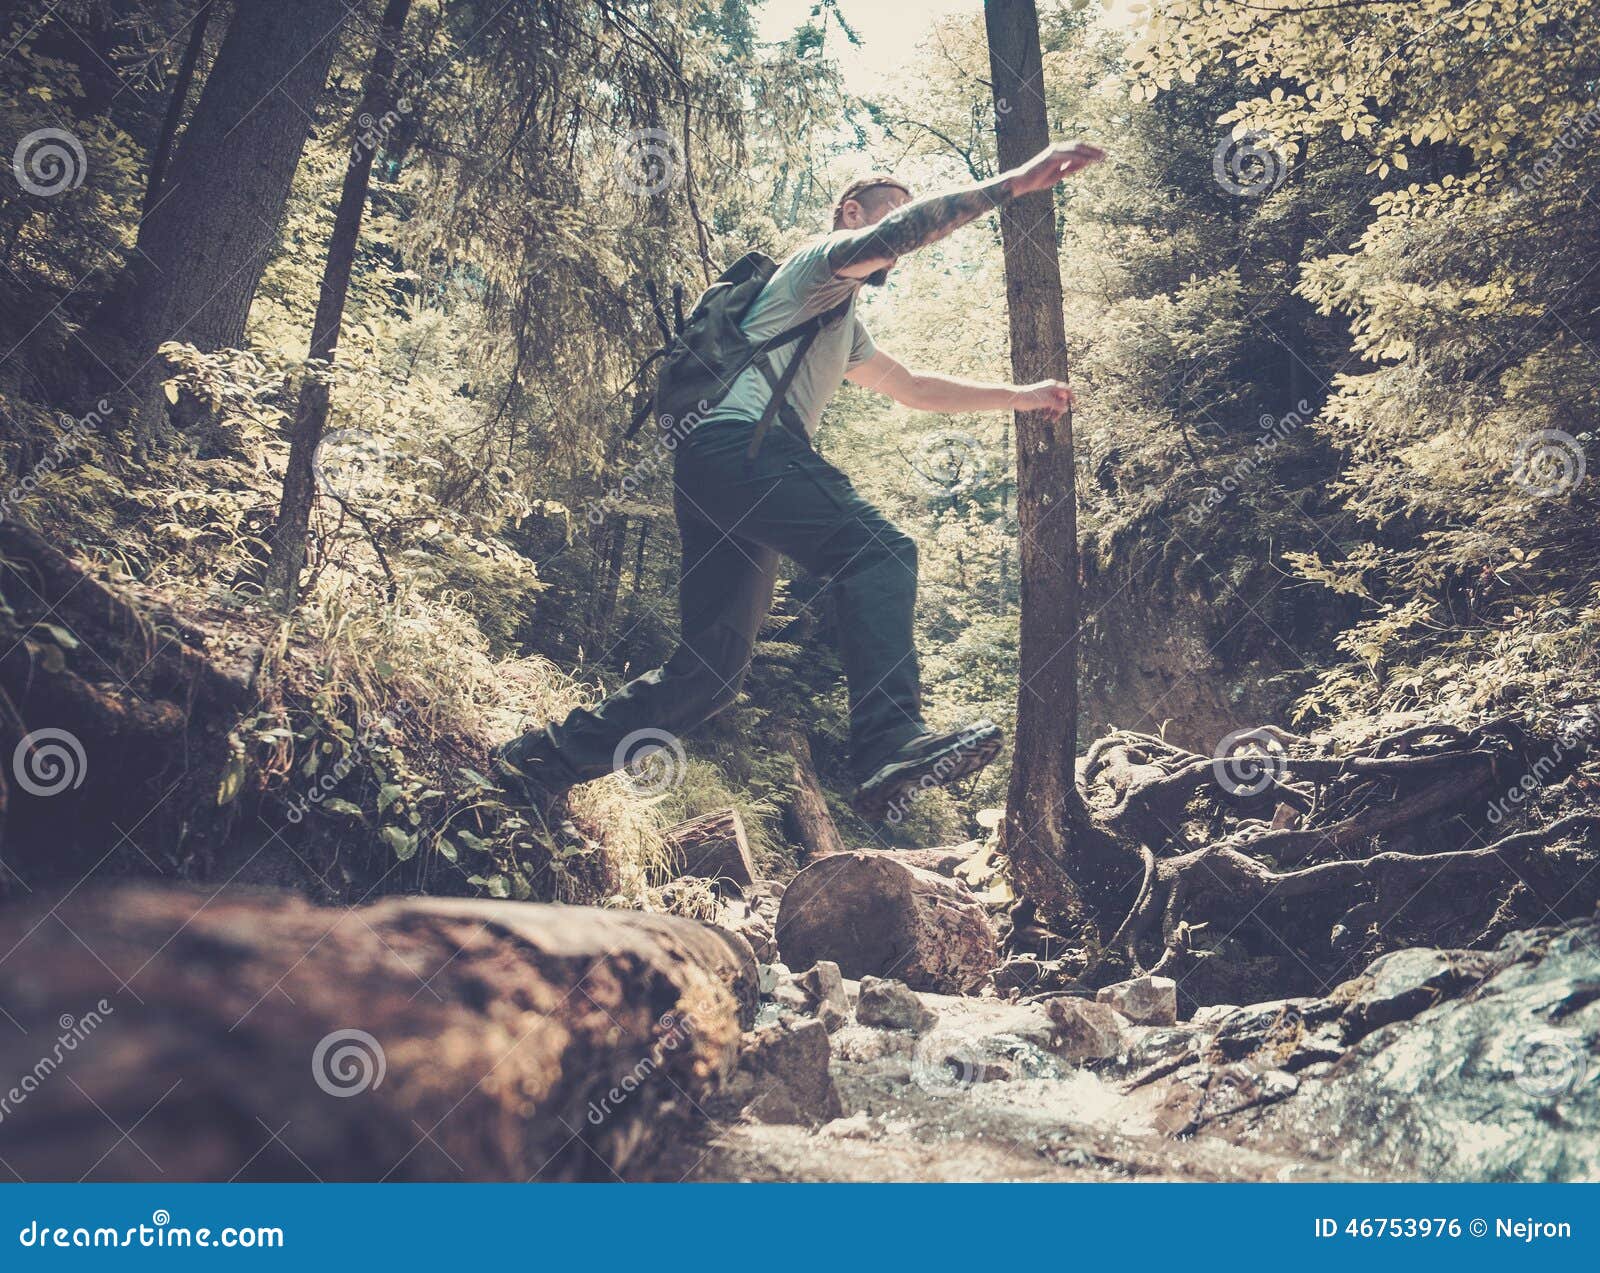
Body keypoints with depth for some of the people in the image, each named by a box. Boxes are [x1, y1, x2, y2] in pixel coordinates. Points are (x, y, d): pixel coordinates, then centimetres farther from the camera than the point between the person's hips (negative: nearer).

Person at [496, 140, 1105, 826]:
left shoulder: (842, 329, 39)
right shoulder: (820, 260, 12)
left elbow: (915, 388, 46)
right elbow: (900, 228, -7)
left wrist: (1020, 396, 44)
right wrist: (1017, 181, -10)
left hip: (708, 471, 10)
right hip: (739, 441, -9)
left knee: (710, 670, 5)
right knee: (879, 550, -26)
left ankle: (541, 759, 9)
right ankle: (891, 746, -42)